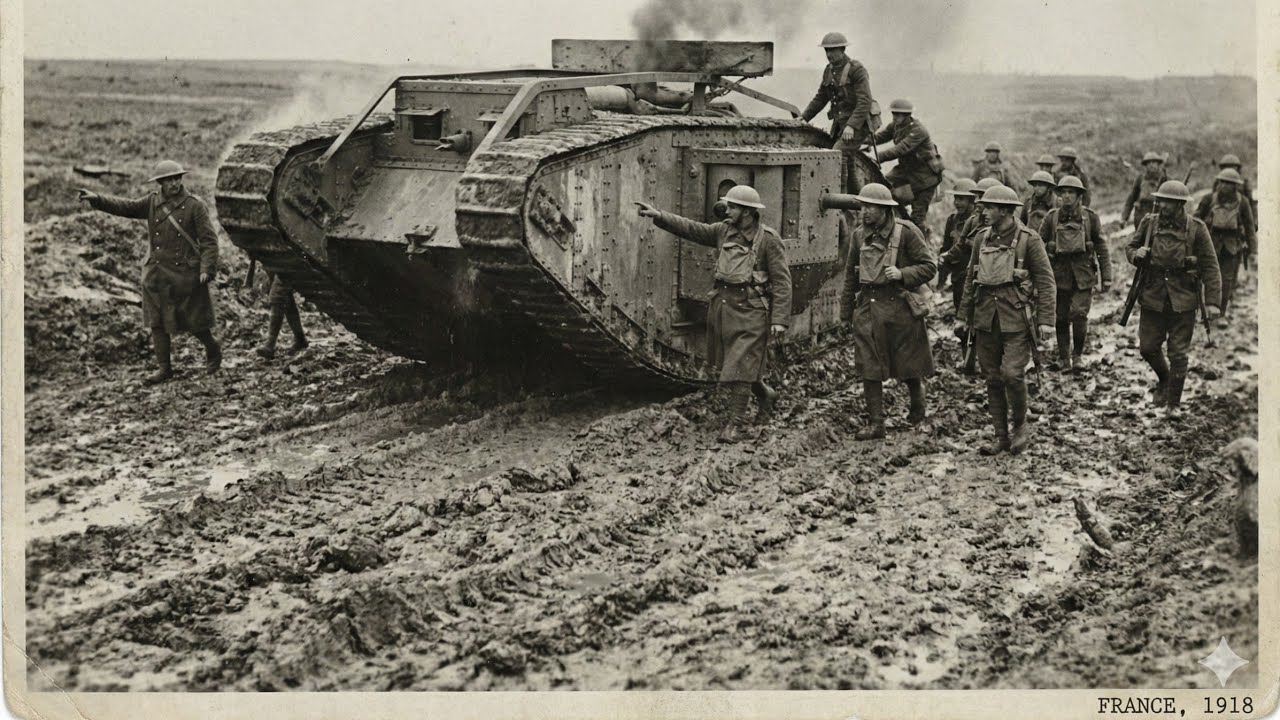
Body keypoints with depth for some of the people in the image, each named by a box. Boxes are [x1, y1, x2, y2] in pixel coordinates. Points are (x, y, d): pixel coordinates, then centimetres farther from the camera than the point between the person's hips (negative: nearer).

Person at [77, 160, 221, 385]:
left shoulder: (195, 206, -8)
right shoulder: (152, 203, 5)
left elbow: (209, 240, -10)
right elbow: (126, 207, -2)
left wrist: (207, 269, -18)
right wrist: (97, 199, -16)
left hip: (187, 274, -4)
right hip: (157, 274, 4)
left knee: (194, 321, 4)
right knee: (157, 322, 7)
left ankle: (213, 350, 31)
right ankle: (164, 367, 17)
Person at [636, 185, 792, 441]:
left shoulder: (768, 239, -11)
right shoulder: (725, 231, 5)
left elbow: (782, 281, -12)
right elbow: (691, 229, 5)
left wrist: (780, 319, -17)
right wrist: (659, 216, -6)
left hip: (749, 311, -7)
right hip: (721, 305, 7)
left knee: (739, 367, -8)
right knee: (724, 364, 16)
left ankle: (735, 424, 1)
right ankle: (766, 396, 39)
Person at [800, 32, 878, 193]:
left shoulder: (857, 70, -15)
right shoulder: (829, 70, 9)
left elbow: (865, 102, -21)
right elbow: (820, 98, 18)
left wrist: (852, 126, -30)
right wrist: (804, 117, 7)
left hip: (859, 123, -8)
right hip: (841, 123, 8)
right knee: (848, 163, 11)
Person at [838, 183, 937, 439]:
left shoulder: (906, 232, -7)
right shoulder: (860, 235, 8)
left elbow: (929, 266, -5)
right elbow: (851, 274, 16)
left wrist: (902, 274, -20)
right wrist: (846, 310, 15)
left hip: (899, 305, -4)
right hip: (868, 306, 4)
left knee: (909, 365, 10)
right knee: (869, 368, -2)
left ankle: (918, 409, 35)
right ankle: (875, 423, 4)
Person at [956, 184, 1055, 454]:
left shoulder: (1029, 240, -6)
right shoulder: (982, 238, 10)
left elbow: (1045, 281, -6)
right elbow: (971, 279, 17)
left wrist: (1045, 319, -13)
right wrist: (963, 316, 15)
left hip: (1017, 318, -5)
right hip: (987, 318, 5)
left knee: (1012, 373, -13)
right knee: (992, 378, 6)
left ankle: (1021, 426, 10)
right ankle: (1001, 436, 14)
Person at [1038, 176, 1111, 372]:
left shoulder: (1090, 218, 1)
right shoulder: (1051, 218, 2)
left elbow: (1102, 248, 5)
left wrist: (1106, 277, 2)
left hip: (1083, 275, -1)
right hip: (1059, 274, 1)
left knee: (1079, 314, -12)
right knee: (1061, 318, 5)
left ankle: (1078, 355, 7)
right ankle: (1063, 358, 19)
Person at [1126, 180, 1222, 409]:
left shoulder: (1196, 229, -7)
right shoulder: (1149, 223, 0)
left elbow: (1210, 267, -4)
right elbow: (1130, 247, 14)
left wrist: (1213, 301, -10)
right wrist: (1136, 254, -11)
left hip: (1183, 301, -3)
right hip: (1152, 297, 3)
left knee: (1178, 354, 2)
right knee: (1148, 347, 8)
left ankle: (1174, 403, 14)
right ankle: (1163, 379, 38)